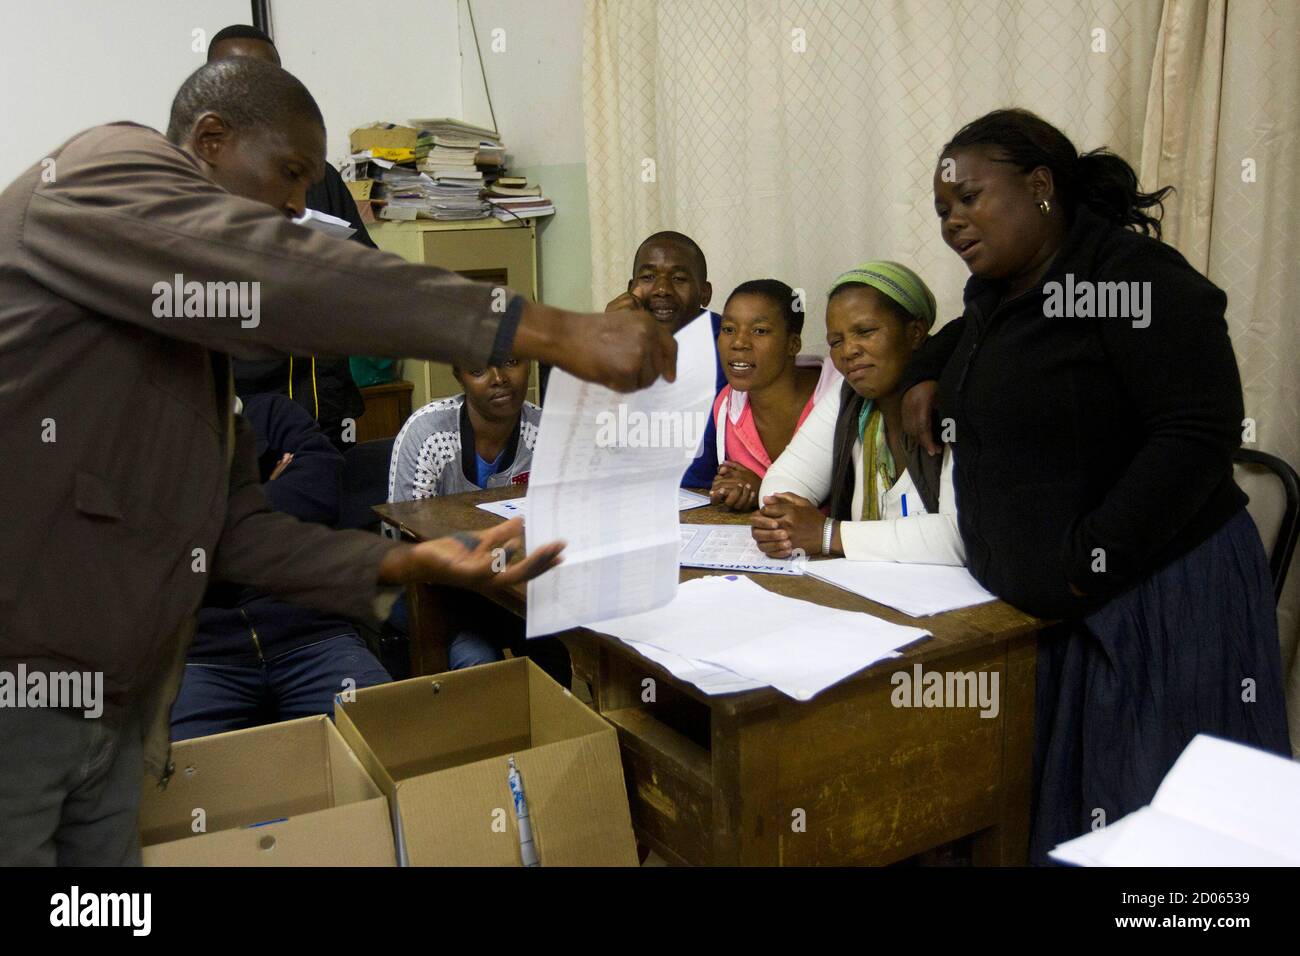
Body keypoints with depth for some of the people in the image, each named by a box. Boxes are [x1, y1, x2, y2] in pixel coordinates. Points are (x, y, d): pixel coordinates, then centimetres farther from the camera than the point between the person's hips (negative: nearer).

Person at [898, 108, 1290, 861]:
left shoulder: (1137, 281, -16)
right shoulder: (997, 291, 10)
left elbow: (1199, 435, -22)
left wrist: (1089, 560, -22)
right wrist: (928, 373, 13)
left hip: (1160, 600, -8)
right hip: (1042, 607, 8)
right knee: (1059, 806, 15)